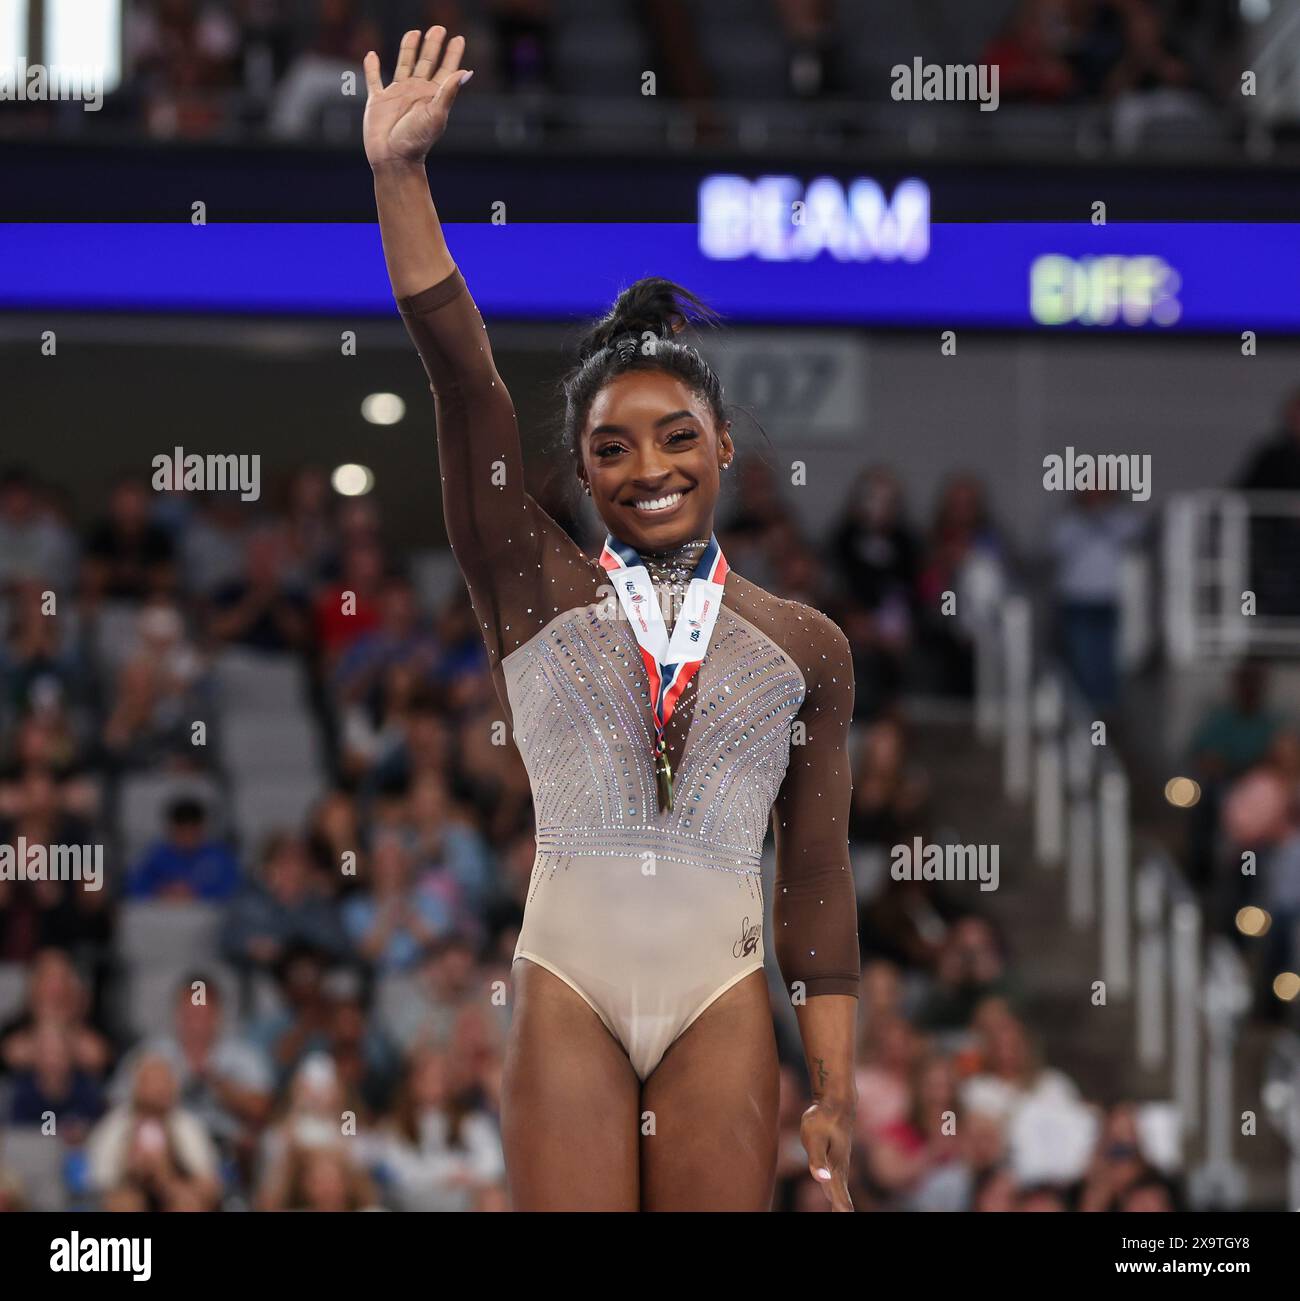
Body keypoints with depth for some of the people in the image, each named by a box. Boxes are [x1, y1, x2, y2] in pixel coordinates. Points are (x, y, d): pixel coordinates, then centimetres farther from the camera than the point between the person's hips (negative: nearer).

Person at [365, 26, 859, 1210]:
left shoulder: (805, 648, 7)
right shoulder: (537, 595, 6)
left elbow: (818, 878, 8)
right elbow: (460, 373, -2)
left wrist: (835, 1091, 4)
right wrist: (400, 172, -10)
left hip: (722, 1002, 1)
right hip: (568, 992, 0)